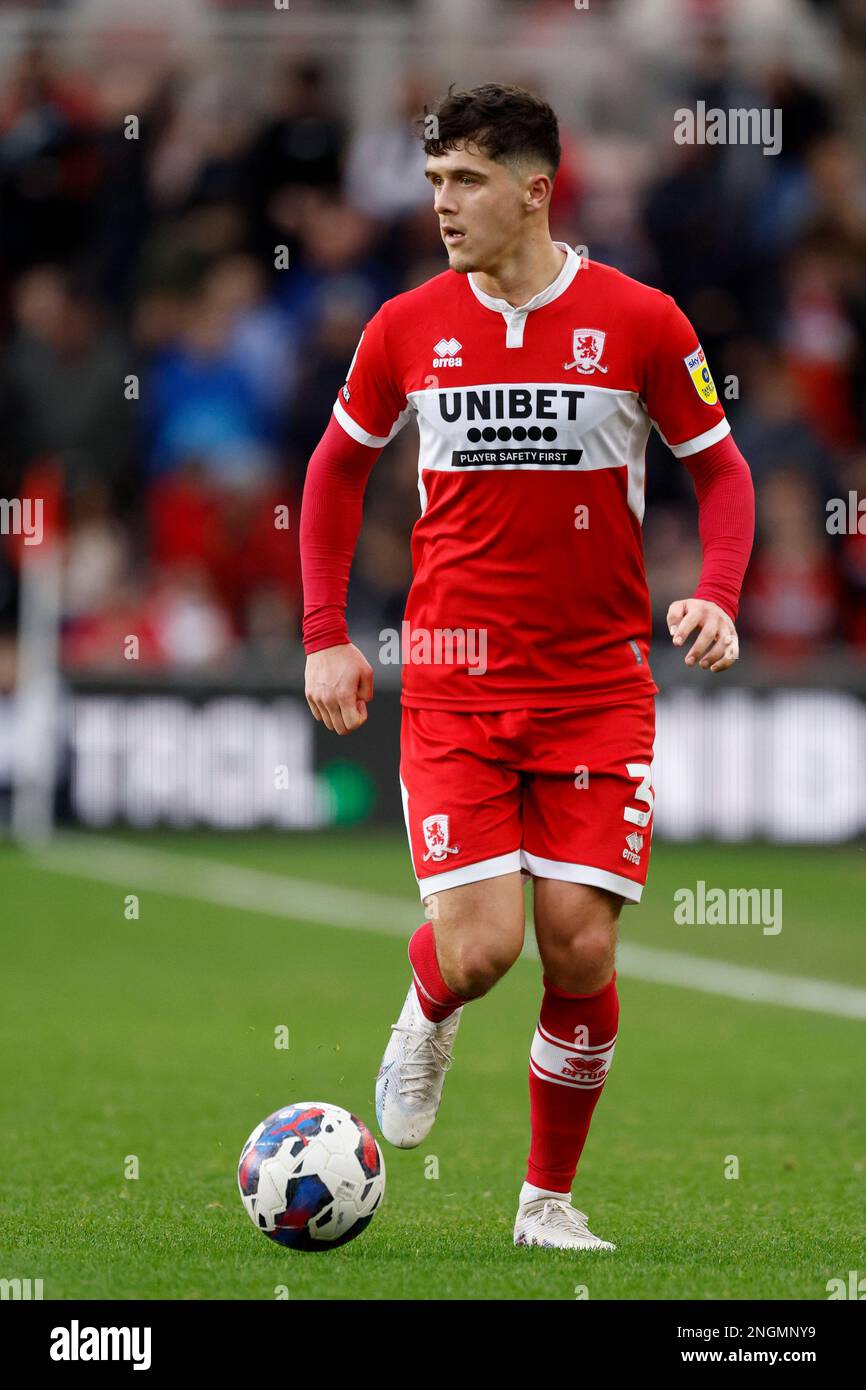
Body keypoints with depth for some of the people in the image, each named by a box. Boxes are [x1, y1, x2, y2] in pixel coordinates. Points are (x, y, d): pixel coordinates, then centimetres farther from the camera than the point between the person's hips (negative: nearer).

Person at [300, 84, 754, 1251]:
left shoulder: (639, 322, -4)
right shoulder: (408, 327, 1)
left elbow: (720, 468, 6)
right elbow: (339, 467, 16)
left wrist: (717, 597, -12)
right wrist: (326, 638, 9)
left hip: (600, 688, 0)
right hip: (454, 685, 0)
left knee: (580, 951, -4)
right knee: (479, 948, -12)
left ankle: (550, 1200, 15)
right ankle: (430, 1014, 26)